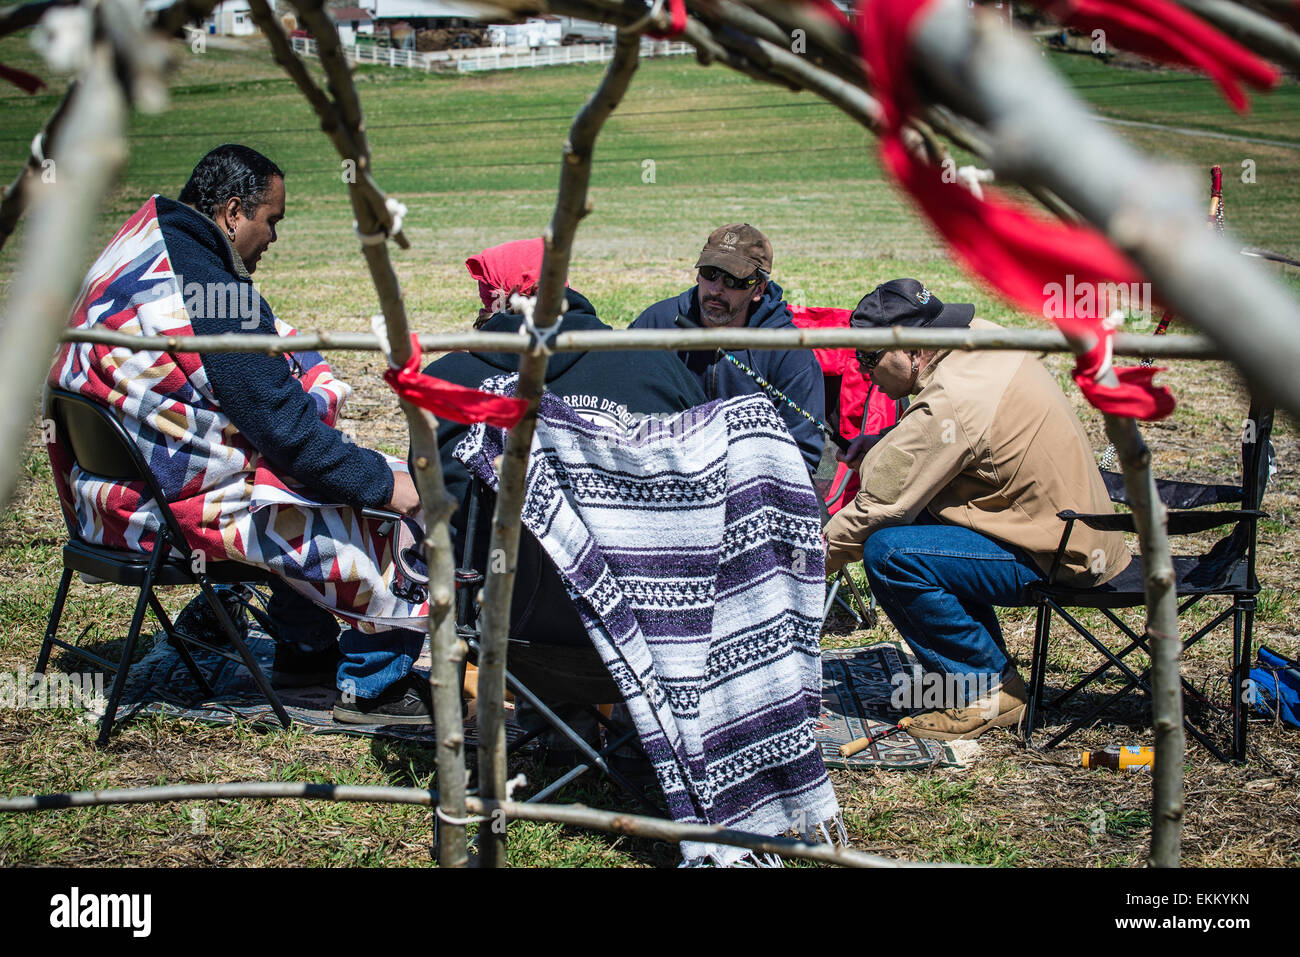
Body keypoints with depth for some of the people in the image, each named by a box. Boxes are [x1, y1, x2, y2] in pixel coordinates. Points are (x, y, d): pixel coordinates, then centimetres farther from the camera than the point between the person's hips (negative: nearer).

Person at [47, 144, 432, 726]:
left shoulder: (143, 246, 7)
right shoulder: (214, 295, -23)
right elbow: (281, 426, -21)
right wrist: (383, 482, -14)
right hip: (172, 511, -10)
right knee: (396, 511, -3)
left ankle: (303, 650, 31)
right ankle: (373, 687, 10)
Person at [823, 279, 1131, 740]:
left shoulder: (949, 404, -24)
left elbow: (874, 510, -18)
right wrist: (884, 444, 5)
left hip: (1057, 558, -10)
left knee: (888, 553, -20)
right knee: (910, 512, 17)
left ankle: (988, 689, -4)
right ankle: (990, 670, 20)